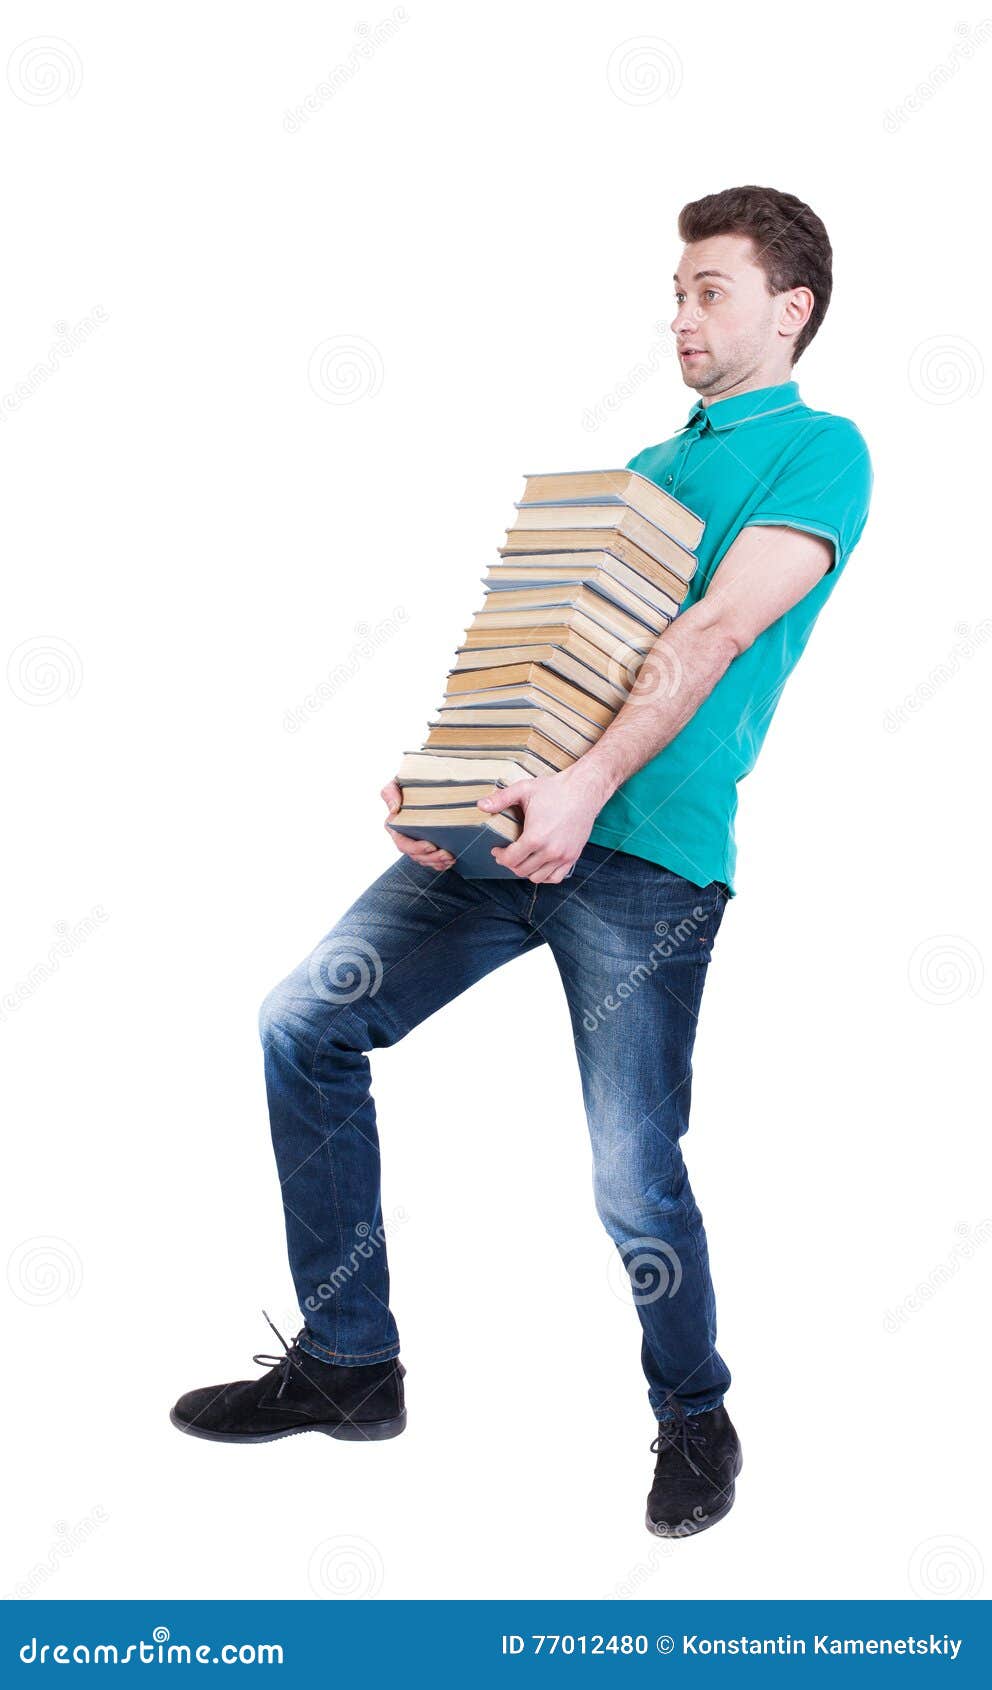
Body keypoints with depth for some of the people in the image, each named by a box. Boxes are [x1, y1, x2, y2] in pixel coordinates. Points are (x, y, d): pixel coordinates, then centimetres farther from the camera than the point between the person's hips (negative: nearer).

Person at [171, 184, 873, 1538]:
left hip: (644, 853, -7)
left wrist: (587, 789, -24)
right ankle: (348, 1364, 12)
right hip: (506, 821, 8)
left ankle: (695, 1420, 24)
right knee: (304, 1027, 1)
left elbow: (717, 631, -13)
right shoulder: (646, 464, 25)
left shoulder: (820, 452, 2)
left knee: (634, 1182, -5)